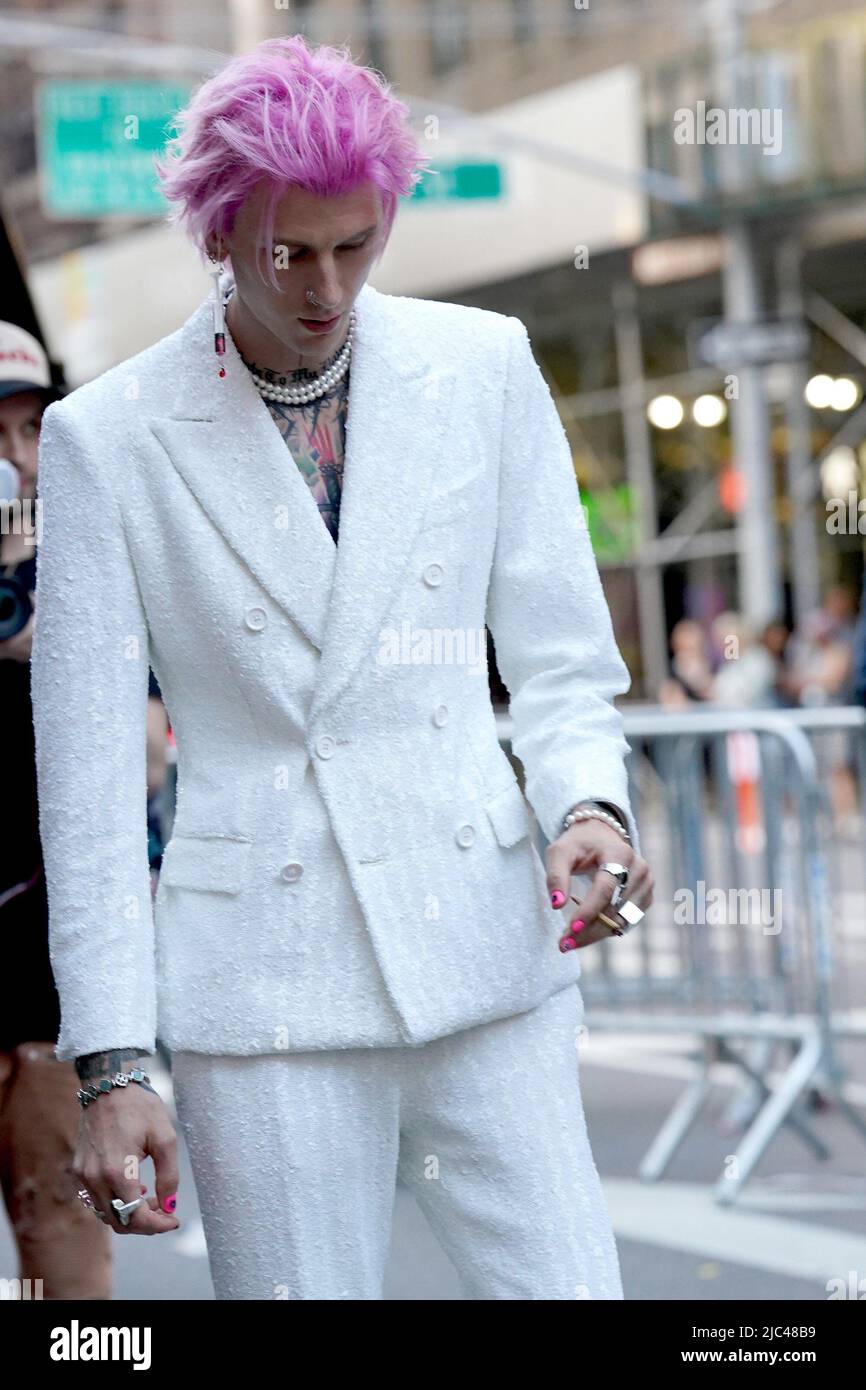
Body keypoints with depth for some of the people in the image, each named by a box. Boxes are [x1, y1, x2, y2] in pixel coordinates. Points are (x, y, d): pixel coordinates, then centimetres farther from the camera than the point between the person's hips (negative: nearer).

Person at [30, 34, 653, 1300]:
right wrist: (112, 1062, -6)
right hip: (264, 991, -1)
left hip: (484, 957, 2)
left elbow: (561, 663, 9)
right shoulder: (107, 436, -1)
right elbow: (86, 770, -1)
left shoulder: (485, 367, 5)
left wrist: (593, 806, -13)